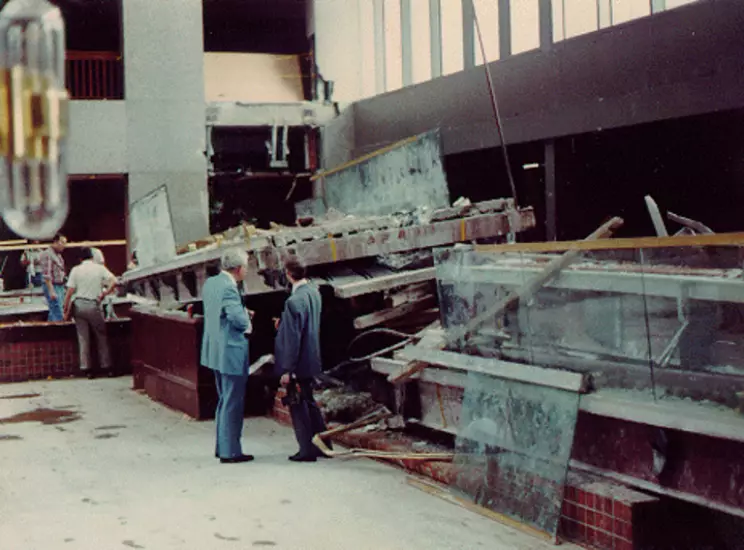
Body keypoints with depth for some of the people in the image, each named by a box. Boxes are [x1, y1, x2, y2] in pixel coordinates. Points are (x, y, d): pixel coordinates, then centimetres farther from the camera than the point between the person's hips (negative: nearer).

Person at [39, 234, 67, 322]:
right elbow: (46, 275, -19)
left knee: (53, 313, 12)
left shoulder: (58, 254, 16)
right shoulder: (47, 254, -13)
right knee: (58, 315, -13)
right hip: (52, 286, -9)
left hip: (60, 286, 9)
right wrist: (51, 291, -23)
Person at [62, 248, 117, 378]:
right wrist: (104, 294, -4)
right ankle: (106, 367, 12)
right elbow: (114, 282, -11)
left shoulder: (76, 270, 4)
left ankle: (87, 368, 6)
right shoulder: (100, 268, 3)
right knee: (101, 336, 11)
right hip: (93, 305, -1)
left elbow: (70, 292, -1)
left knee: (83, 338, 6)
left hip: (78, 305, 1)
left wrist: (66, 311, 3)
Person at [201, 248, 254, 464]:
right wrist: (248, 324, -10)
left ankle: (222, 446, 28)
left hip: (215, 350, 10)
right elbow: (238, 318, -31)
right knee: (232, 404, 0)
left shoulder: (210, 283, 7)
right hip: (231, 352, -10)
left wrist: (244, 314, 8)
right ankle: (230, 452, 6)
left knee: (224, 401, 20)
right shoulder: (228, 288, -22)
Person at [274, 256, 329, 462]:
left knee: (297, 405, 4)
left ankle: (307, 450, 11)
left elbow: (293, 339, -22)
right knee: (309, 401, 20)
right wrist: (283, 325, 12)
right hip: (311, 360, 9)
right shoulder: (314, 292, 3)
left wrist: (287, 370, -17)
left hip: (298, 363, -9)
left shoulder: (294, 301, -24)